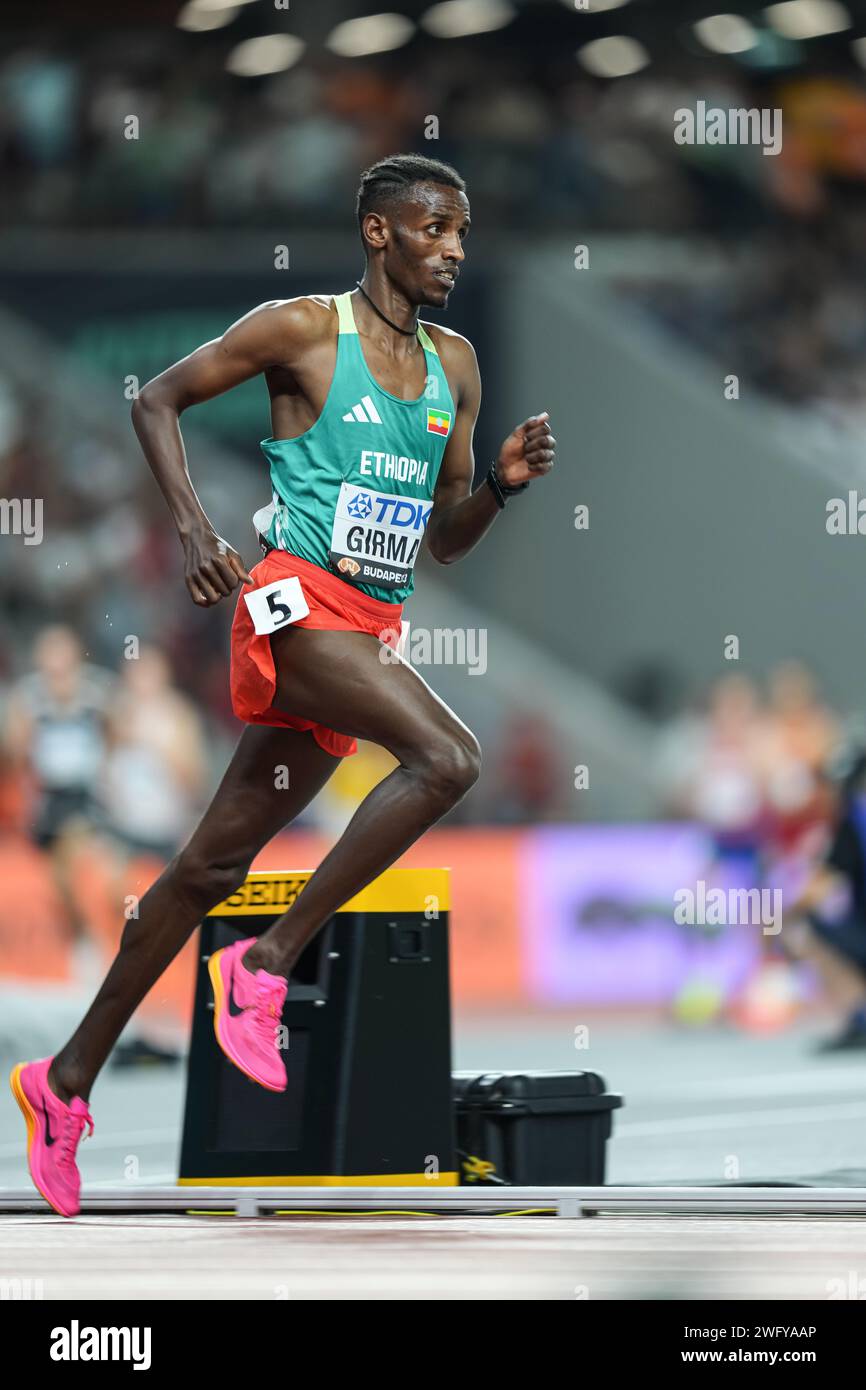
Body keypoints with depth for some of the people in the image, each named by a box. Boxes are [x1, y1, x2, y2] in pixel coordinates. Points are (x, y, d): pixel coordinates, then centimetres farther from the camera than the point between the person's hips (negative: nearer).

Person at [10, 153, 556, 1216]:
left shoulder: (454, 365, 16)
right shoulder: (302, 329, -3)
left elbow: (444, 539, 20)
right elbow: (158, 399, 3)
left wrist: (500, 483, 0)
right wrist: (194, 529, -9)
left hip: (374, 627, 7)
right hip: (297, 600, -7)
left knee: (214, 865, 9)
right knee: (446, 757, -28)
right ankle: (266, 966, -18)